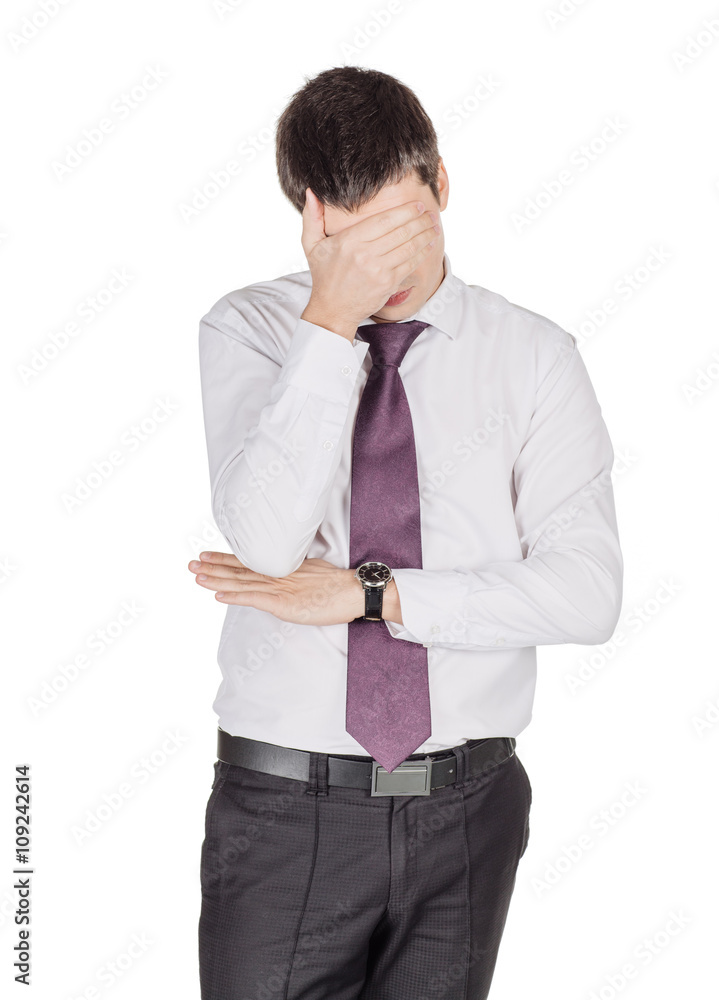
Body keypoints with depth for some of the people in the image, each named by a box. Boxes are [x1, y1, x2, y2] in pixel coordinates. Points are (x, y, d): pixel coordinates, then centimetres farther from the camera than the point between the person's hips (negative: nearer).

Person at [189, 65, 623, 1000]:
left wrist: (368, 594, -14)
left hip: (465, 812, 1)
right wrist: (331, 321, -22)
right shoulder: (249, 327, -1)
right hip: (285, 808, -1)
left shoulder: (534, 354, 0)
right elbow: (266, 538, -18)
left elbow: (587, 591, -10)